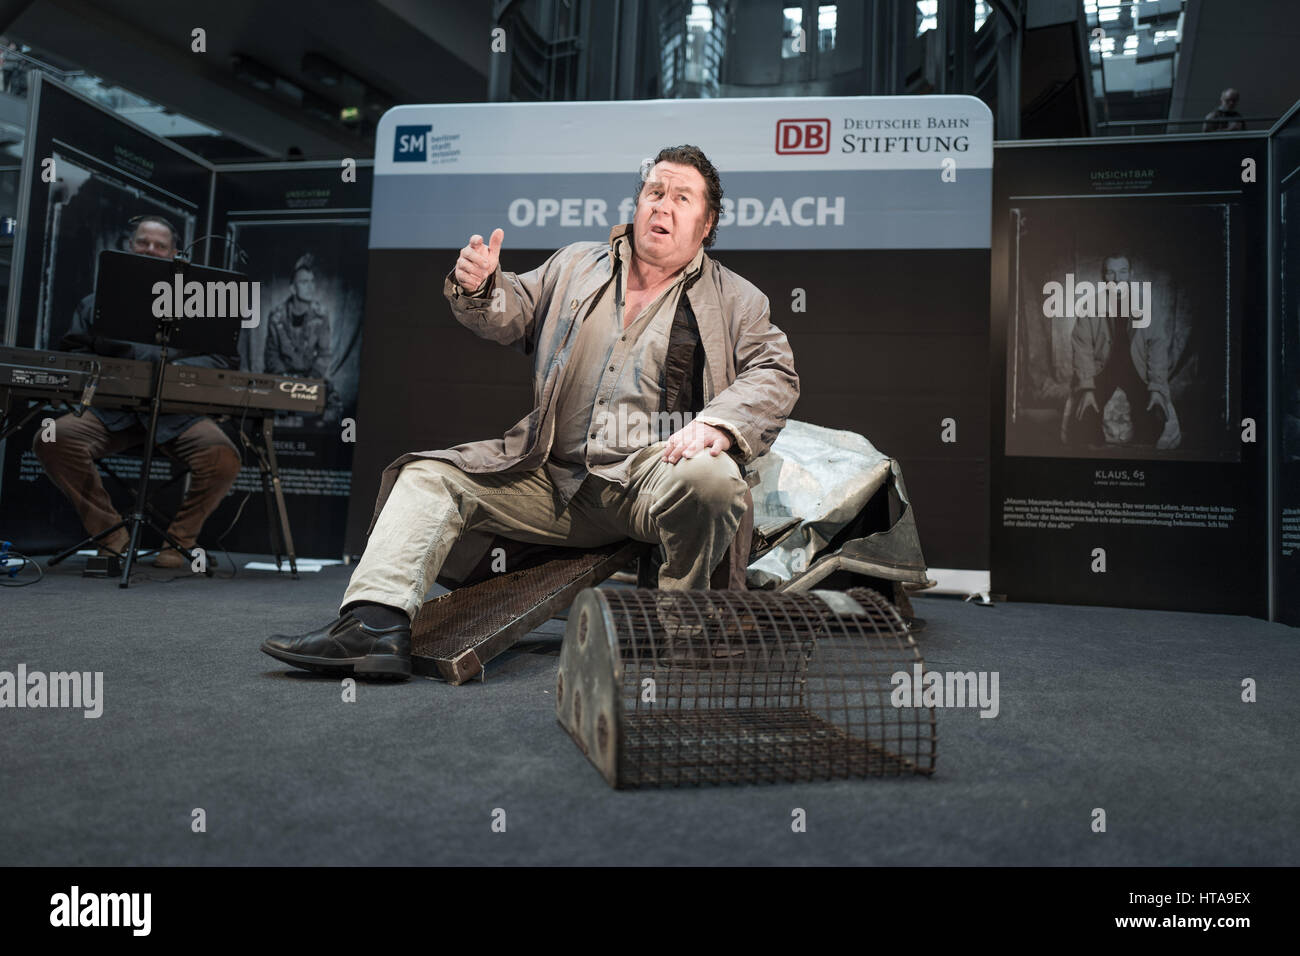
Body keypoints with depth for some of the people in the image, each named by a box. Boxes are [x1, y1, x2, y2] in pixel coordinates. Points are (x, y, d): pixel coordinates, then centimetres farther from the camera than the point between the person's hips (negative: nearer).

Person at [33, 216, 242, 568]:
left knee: (223, 457, -32)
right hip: (110, 409, 2)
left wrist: (177, 370, -10)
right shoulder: (97, 303, 21)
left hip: (176, 411, -2)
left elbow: (221, 361, 8)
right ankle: (113, 536, -11)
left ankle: (179, 538, -6)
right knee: (52, 439, -27)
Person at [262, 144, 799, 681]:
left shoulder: (736, 299, 12)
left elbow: (775, 375, 0)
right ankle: (377, 626, -21)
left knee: (709, 476, -36)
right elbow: (512, 317, 20)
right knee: (430, 475, -7)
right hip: (553, 478, 4)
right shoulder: (575, 265, 22)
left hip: (650, 472, -3)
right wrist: (481, 288, -4)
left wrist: (717, 424, -19)